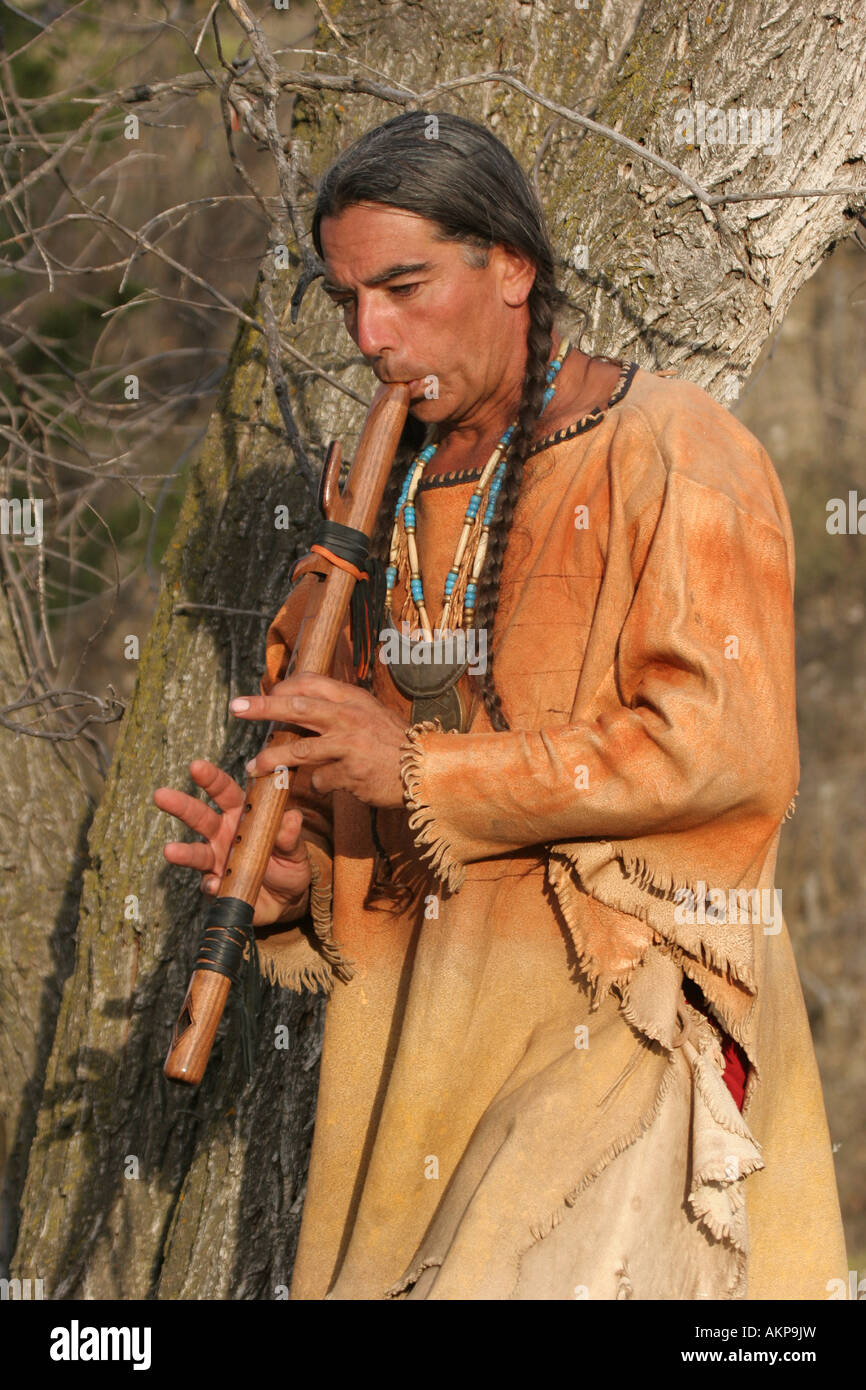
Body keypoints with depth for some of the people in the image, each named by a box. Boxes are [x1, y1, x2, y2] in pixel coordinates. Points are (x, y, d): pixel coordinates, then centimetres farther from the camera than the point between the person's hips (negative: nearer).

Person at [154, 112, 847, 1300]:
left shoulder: (669, 454, -7)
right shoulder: (391, 497, 15)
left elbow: (728, 748, -18)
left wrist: (426, 769, -16)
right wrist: (301, 873, -1)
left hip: (617, 1018, -6)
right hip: (425, 1020, 6)